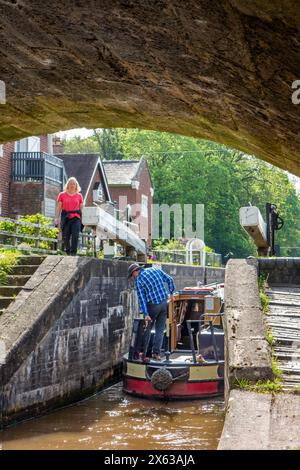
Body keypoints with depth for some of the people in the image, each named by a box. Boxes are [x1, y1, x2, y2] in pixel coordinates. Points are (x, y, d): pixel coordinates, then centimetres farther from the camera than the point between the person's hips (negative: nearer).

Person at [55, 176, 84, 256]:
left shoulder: (79, 196, 11)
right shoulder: (62, 195, 7)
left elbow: (81, 208, 14)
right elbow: (58, 207, 6)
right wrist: (57, 218, -1)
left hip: (76, 218, 0)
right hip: (65, 218, 0)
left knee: (75, 236, -12)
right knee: (65, 236, 3)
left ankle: (73, 252, -8)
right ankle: (67, 251, 25)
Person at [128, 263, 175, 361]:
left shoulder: (138, 280, -7)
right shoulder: (155, 270, 7)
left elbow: (141, 298, -12)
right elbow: (169, 280, 7)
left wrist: (145, 314, -14)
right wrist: (171, 293, 15)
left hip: (153, 305, -4)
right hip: (164, 303, 5)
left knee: (147, 328, 11)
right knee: (160, 329, 9)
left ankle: (143, 352, 14)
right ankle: (156, 353, 7)